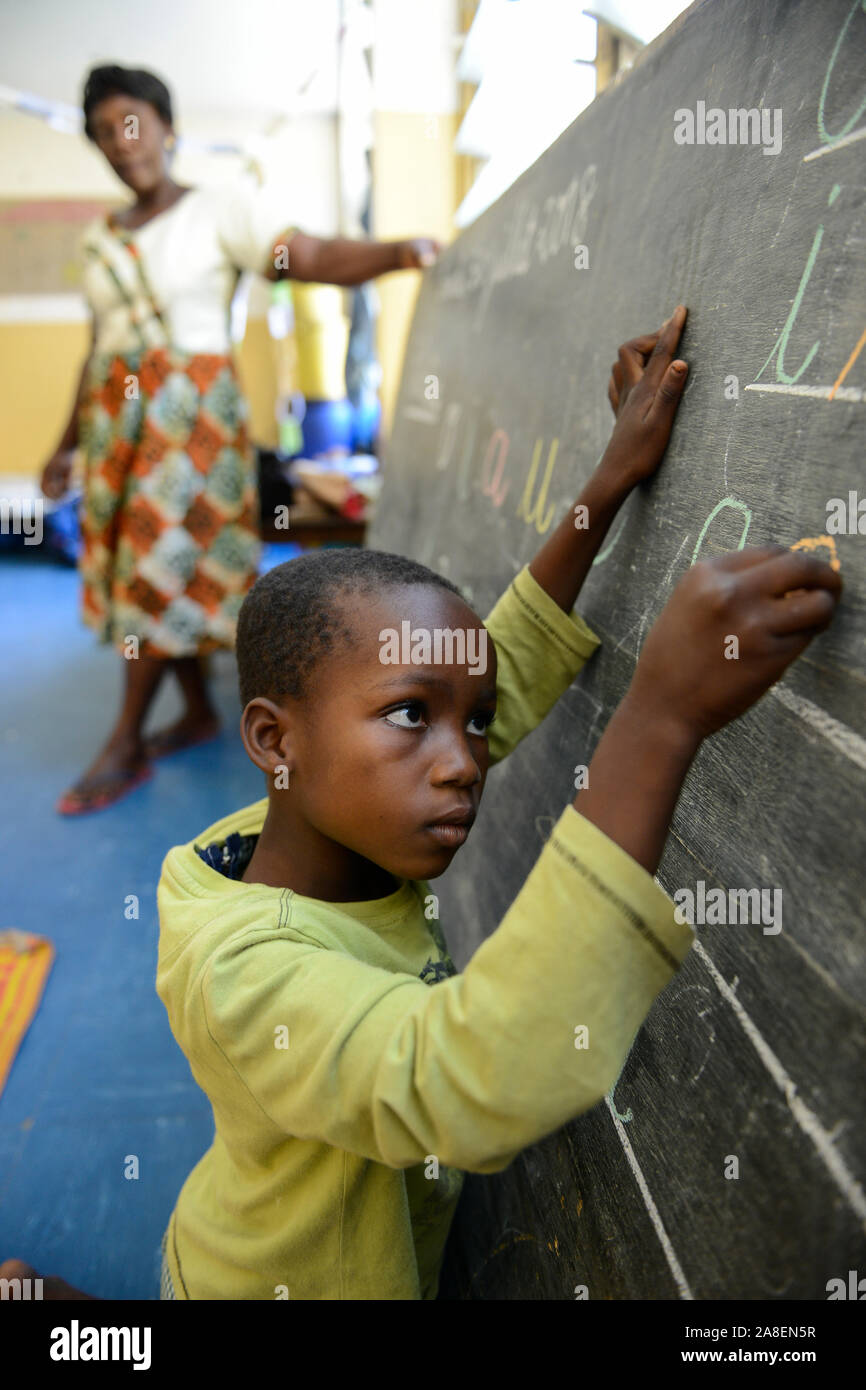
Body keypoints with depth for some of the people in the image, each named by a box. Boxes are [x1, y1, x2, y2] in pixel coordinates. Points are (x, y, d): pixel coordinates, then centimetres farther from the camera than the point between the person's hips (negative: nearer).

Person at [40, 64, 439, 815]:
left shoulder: (220, 209, -1)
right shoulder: (101, 237, 16)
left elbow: (312, 256, -15)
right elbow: (100, 347, 18)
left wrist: (398, 252, -33)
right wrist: (70, 441, 18)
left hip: (191, 410, -6)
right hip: (116, 414, 7)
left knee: (165, 567, -7)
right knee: (137, 565, 6)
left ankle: (126, 746, 3)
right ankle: (199, 712, 21)